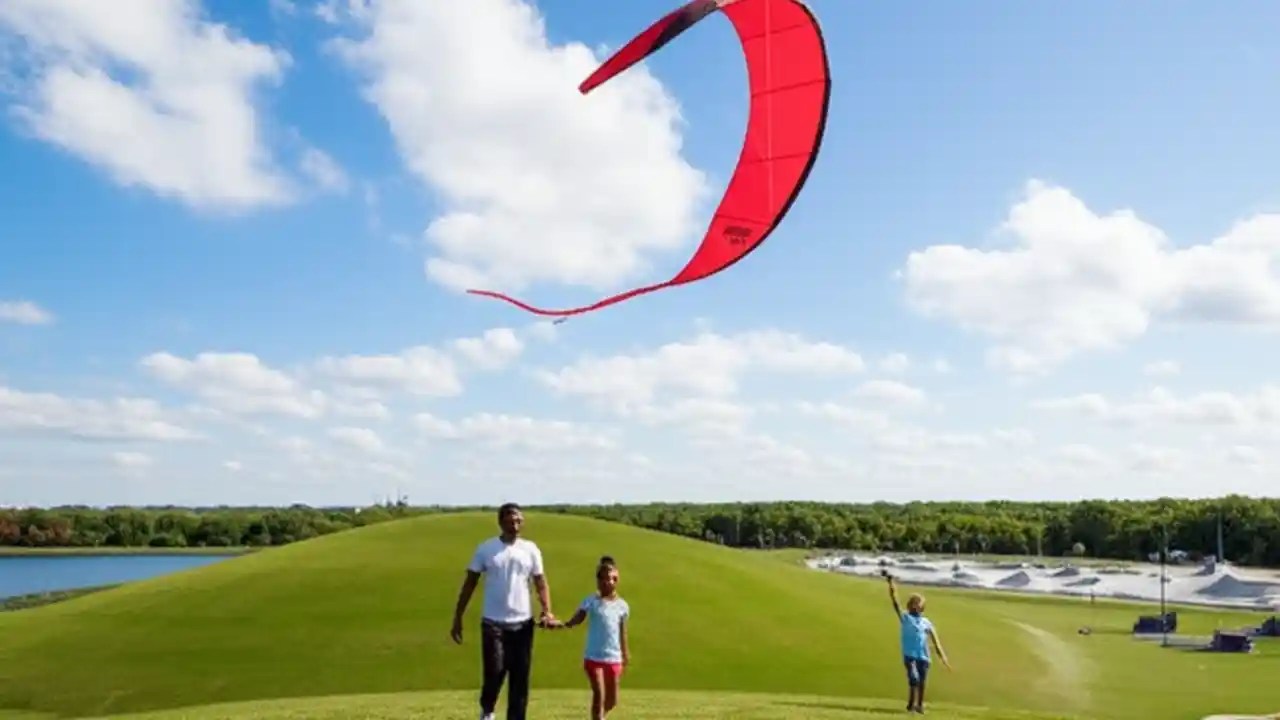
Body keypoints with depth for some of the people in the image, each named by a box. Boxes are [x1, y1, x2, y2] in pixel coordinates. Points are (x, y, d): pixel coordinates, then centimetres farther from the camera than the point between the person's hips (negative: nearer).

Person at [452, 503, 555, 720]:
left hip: (523, 623, 2)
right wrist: (458, 618, 1)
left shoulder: (530, 549, 1)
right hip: (493, 623, -2)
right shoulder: (485, 549, -3)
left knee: (520, 677, 5)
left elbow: (541, 583, 4)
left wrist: (547, 611, -13)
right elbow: (470, 583, 3)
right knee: (494, 672, -4)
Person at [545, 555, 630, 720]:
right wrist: (559, 624, -32)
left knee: (612, 700, 13)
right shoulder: (591, 601, -7)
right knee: (599, 695, -8)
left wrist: (626, 655, 15)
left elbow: (622, 632, 10)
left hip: (614, 658, 4)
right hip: (594, 657, -3)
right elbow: (576, 620, -14)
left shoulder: (622, 605, 2)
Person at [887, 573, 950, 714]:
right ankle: (911, 704, 2)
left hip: (923, 656, 3)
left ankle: (919, 705, 23)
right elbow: (895, 603, -5)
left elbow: (936, 641, 10)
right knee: (914, 679, -15)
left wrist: (943, 657, 0)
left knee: (922, 682, 5)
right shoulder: (905, 618, 4)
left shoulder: (927, 623, 12)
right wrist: (890, 582, -14)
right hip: (909, 655, -3)